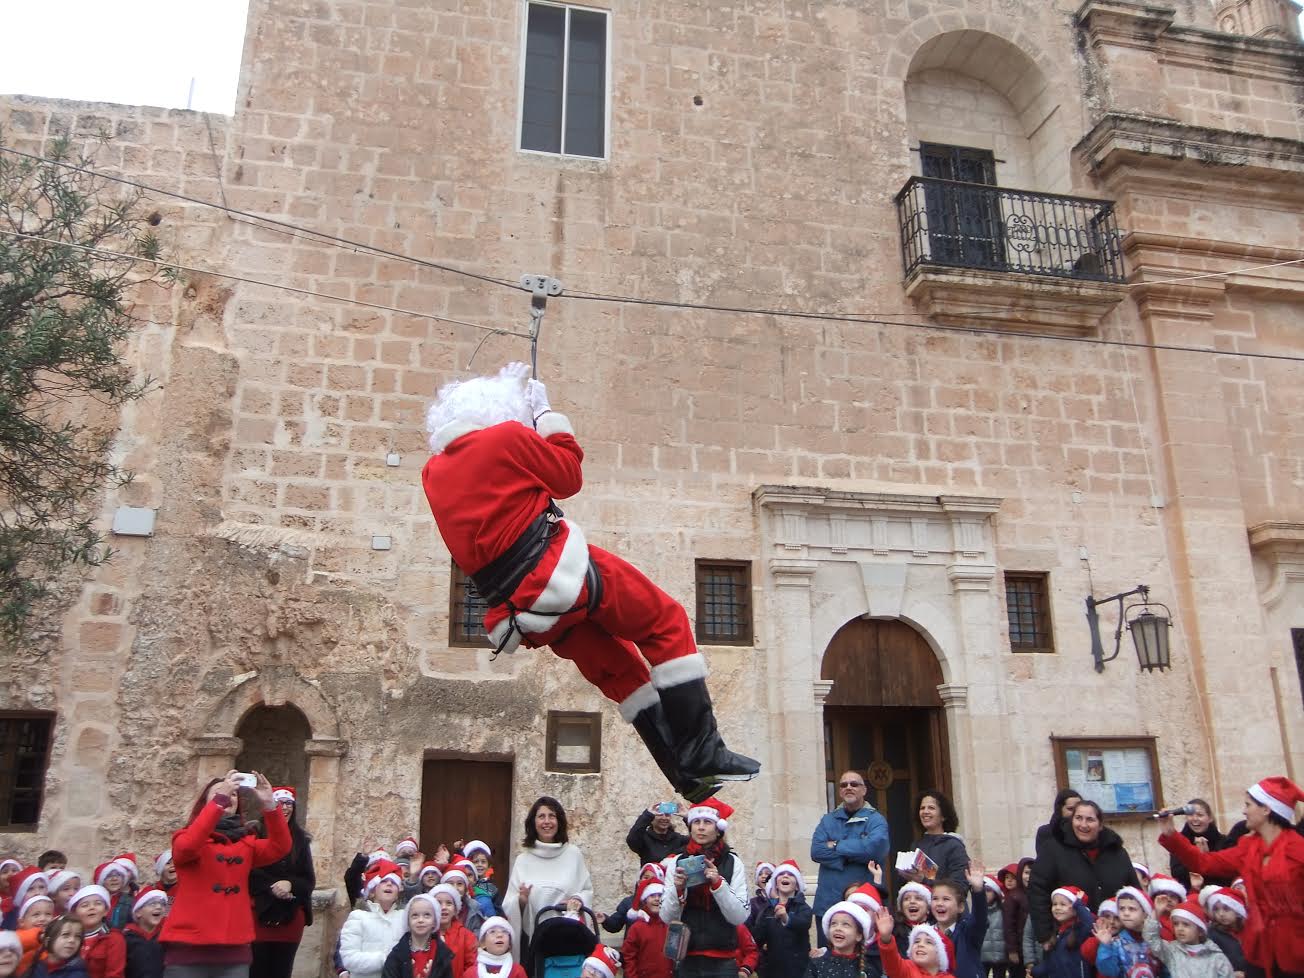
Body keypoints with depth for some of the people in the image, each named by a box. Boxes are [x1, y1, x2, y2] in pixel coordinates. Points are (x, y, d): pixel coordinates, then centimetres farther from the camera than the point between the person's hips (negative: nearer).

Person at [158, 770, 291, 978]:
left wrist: (269, 804, -20)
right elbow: (187, 846, -20)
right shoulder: (186, 838, 4)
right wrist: (219, 800, -24)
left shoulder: (246, 843, 11)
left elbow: (280, 847, -6)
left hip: (235, 950, 3)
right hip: (188, 948, -3)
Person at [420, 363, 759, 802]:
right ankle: (703, 752, -3)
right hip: (557, 570, -7)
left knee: (618, 671, 19)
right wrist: (545, 414, 18)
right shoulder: (505, 436, -2)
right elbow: (568, 477, 7)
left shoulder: (434, 473, 16)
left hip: (518, 609, 7)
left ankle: (689, 774, 18)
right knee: (668, 623, 5)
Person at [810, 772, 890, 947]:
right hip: (828, 903, 3)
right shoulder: (828, 820, 11)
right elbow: (816, 851, -4)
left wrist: (836, 846, -9)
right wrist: (854, 855, -12)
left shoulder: (876, 820, 1)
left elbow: (875, 847, -20)